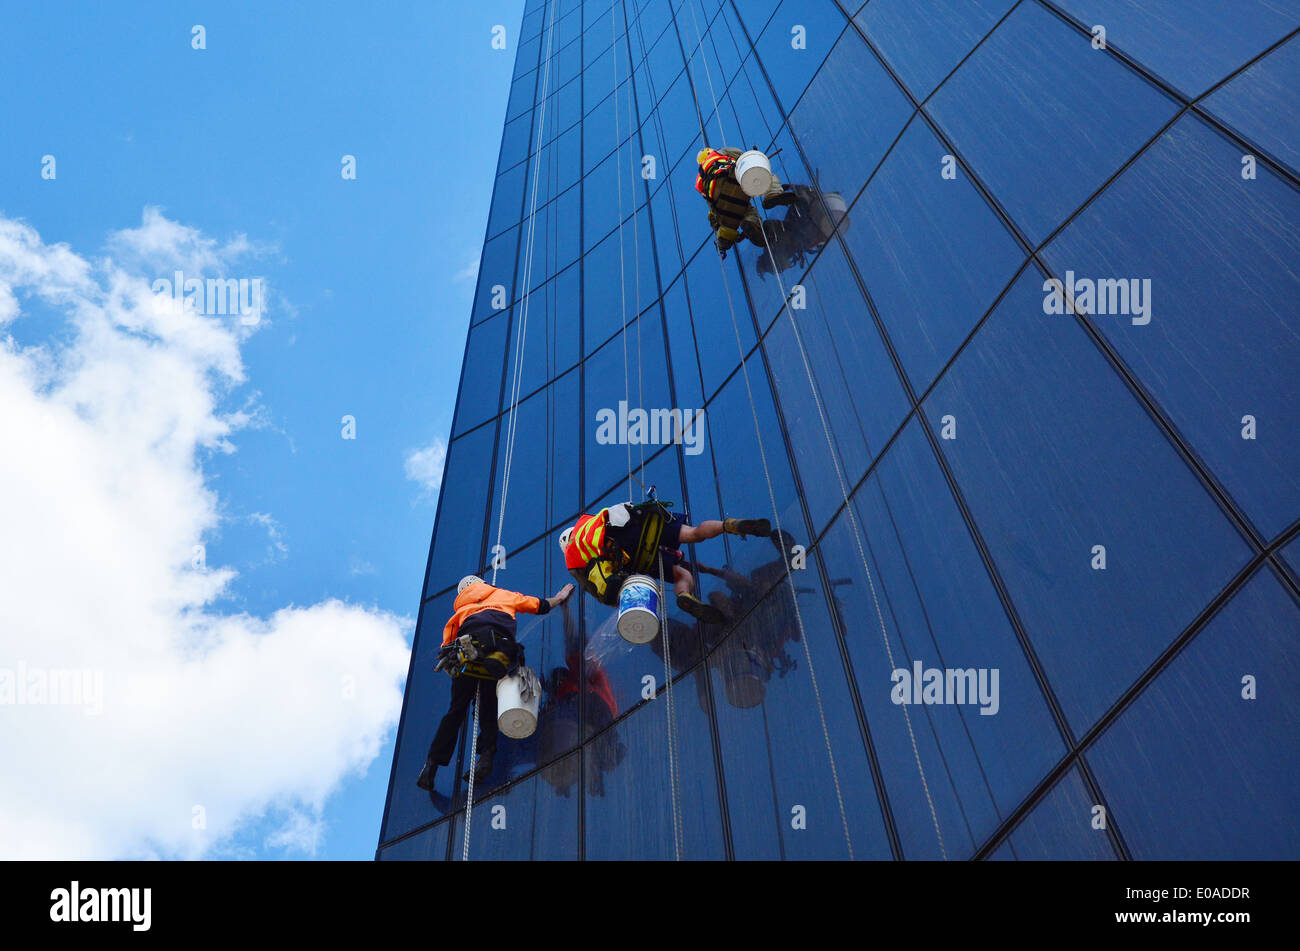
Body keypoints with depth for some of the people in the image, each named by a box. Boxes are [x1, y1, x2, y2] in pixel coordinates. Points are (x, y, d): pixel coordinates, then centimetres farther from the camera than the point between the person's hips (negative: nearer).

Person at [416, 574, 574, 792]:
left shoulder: (459, 611, 36)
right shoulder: (504, 595, 34)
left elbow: (445, 648, 23)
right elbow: (541, 605, 42)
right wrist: (559, 597, 60)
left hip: (468, 647, 1)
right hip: (500, 647, -1)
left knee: (456, 710, 7)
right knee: (489, 708, 10)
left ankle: (432, 764, 0)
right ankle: (486, 753, -12)